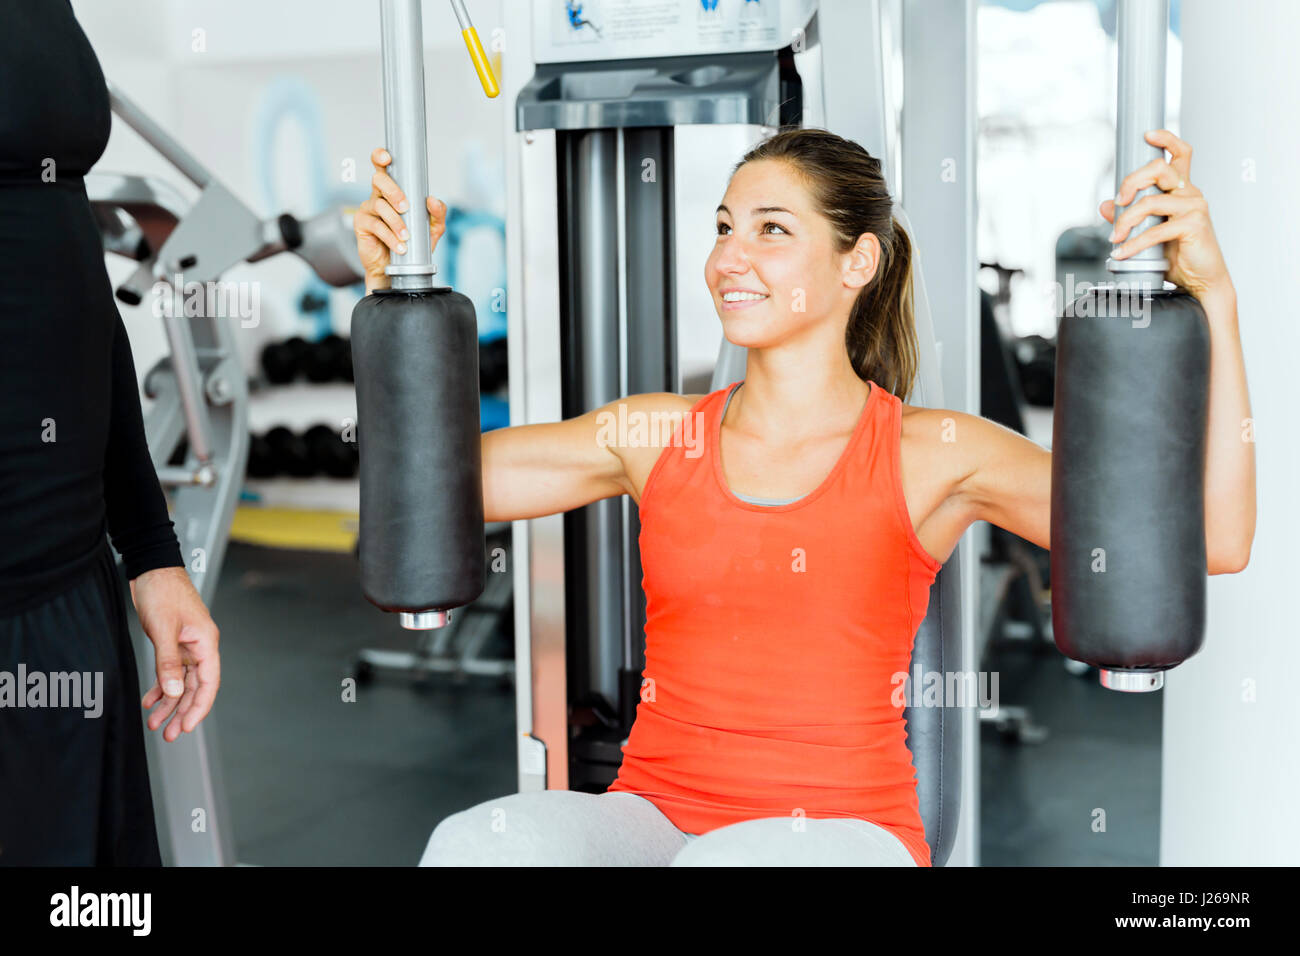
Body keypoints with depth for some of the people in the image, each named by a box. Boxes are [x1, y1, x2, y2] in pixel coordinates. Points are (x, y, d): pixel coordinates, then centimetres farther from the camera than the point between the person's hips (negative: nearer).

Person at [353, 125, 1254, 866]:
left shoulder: (934, 456, -1)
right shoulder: (658, 435, 9)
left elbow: (1212, 541, -10)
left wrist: (1212, 295, -18)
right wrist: (396, 287, 4)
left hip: (841, 828, -2)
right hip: (655, 812, 2)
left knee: (734, 862, -37)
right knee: (479, 844, -31)